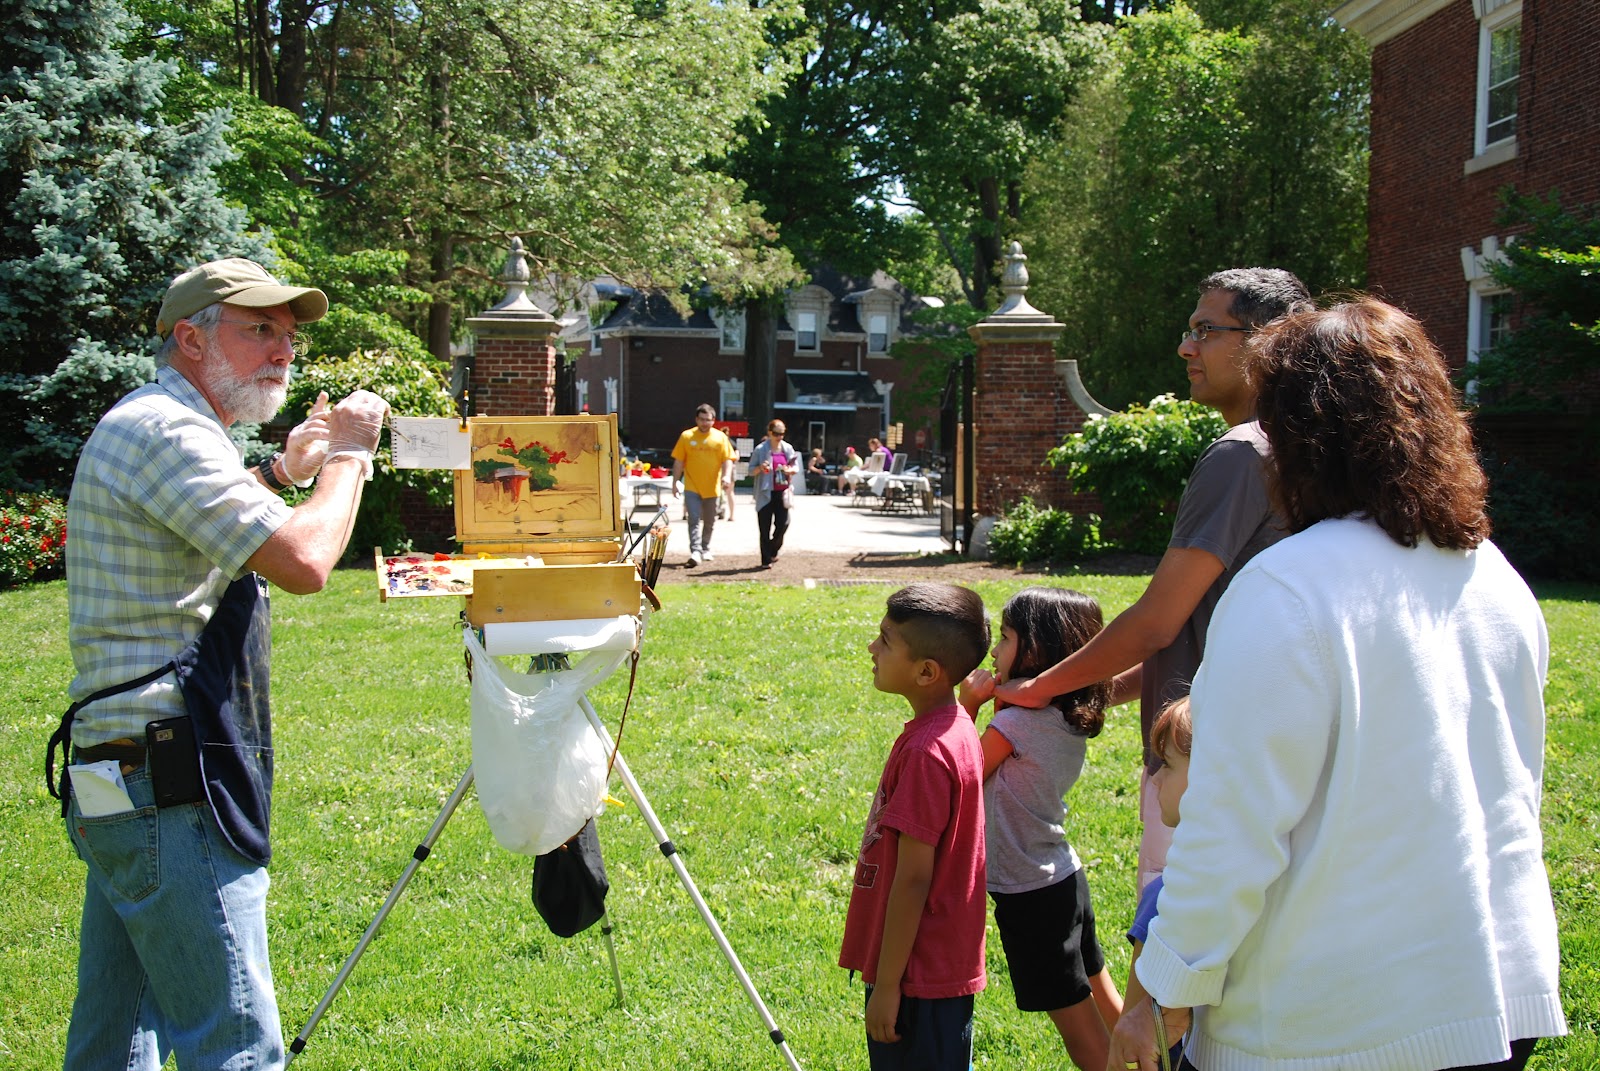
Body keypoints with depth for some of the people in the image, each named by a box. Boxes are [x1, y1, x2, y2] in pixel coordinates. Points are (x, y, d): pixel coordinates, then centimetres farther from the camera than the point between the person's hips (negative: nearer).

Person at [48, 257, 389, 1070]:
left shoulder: (143, 427, 19)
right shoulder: (164, 429, -14)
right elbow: (303, 560, -22)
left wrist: (283, 470, 25)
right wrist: (346, 455, -7)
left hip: (123, 779, 11)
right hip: (169, 788, -11)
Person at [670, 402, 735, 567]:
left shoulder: (720, 437, 3)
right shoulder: (686, 436, 1)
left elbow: (727, 460, 0)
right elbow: (678, 462, 3)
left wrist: (727, 476, -18)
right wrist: (675, 483, 1)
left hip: (712, 487, 2)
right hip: (692, 487, -2)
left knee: (709, 521, 14)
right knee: (694, 519, -12)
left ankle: (705, 549, 31)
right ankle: (695, 552, -18)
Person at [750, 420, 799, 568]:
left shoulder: (788, 449, 8)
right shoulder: (760, 449, -3)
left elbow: (796, 467, 15)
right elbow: (751, 470, 1)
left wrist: (790, 470, -8)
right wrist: (760, 468, -21)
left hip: (782, 493, 3)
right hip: (765, 494, -3)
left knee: (783, 524, -3)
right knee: (765, 528, -1)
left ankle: (774, 550, 24)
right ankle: (766, 560, 5)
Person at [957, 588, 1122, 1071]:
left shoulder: (1015, 723, -21)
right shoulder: (1072, 722, 3)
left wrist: (966, 706, -6)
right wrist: (998, 702, 2)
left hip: (1031, 897, -8)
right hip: (1067, 880, 8)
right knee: (1109, 1012, 19)